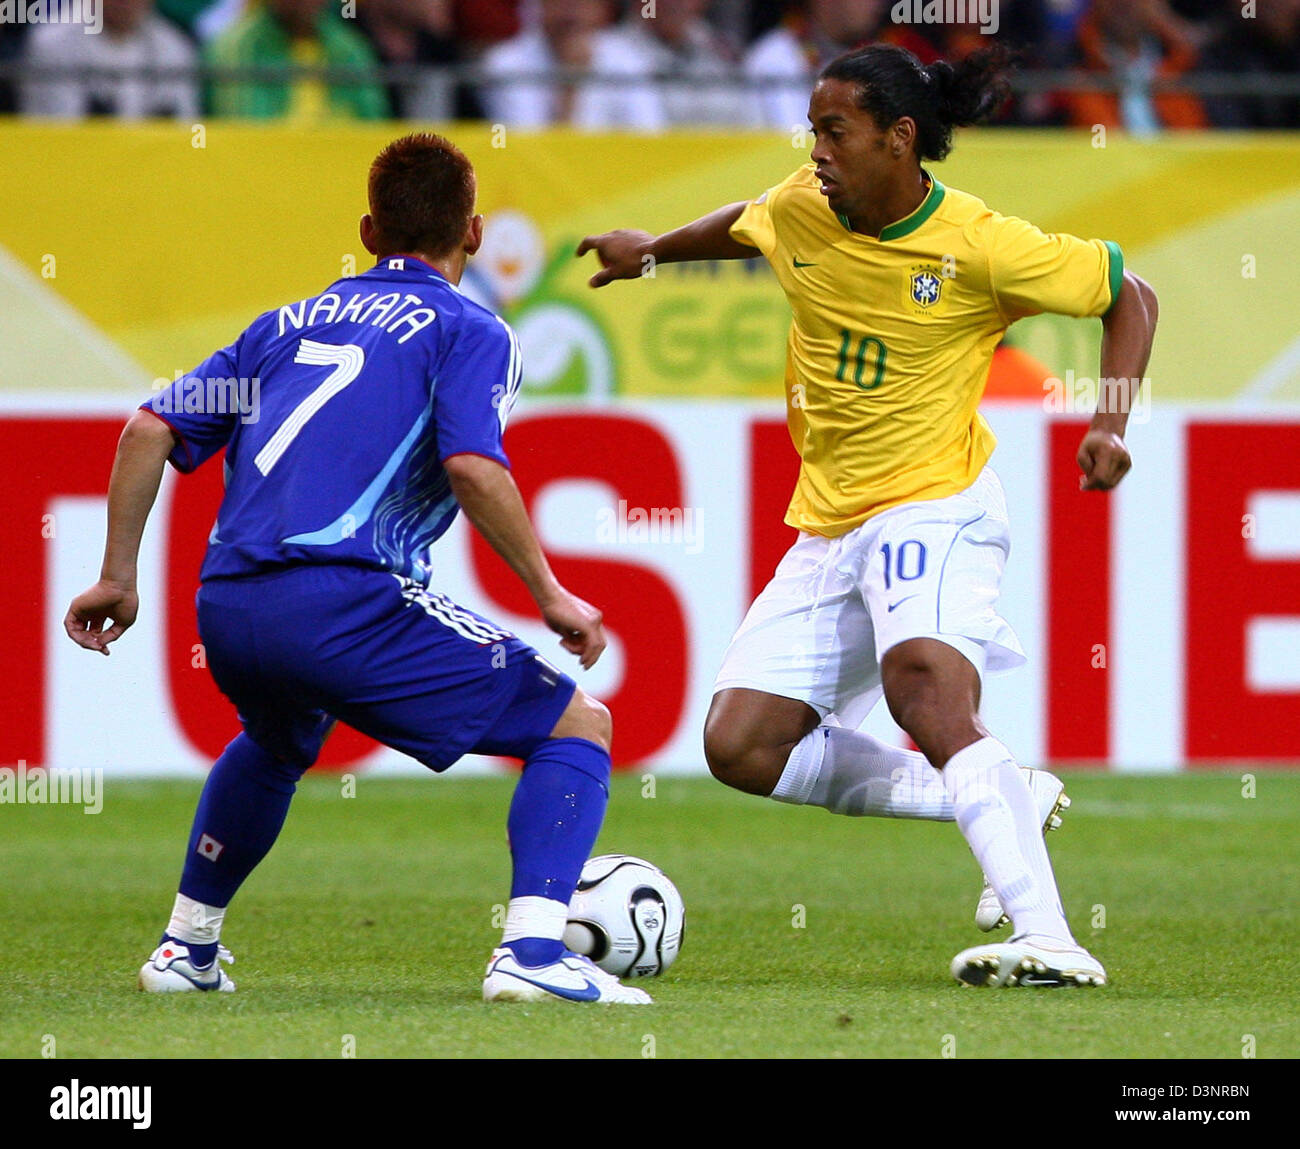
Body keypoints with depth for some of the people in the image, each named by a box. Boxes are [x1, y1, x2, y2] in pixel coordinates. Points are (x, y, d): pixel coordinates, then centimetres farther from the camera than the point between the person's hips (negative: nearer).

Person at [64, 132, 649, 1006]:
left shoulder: (288, 325, 24)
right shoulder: (468, 333, 7)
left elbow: (153, 428, 19)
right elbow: (473, 469, -11)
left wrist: (119, 576, 24)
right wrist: (551, 595, -3)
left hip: (226, 607, 7)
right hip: (345, 603, -6)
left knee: (277, 744, 40)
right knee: (577, 727, 3)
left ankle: (187, 947, 39)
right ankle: (533, 951, -15)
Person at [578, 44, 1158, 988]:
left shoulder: (980, 246, -15)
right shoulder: (799, 211, 1)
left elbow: (1128, 294, -2)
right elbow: (747, 227, 27)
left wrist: (1112, 422, -13)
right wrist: (654, 251, 35)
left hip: (935, 508, -8)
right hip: (829, 524, 8)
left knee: (925, 690, -36)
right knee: (741, 749, -1)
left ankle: (1049, 941, -44)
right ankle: (1002, 803, 8)